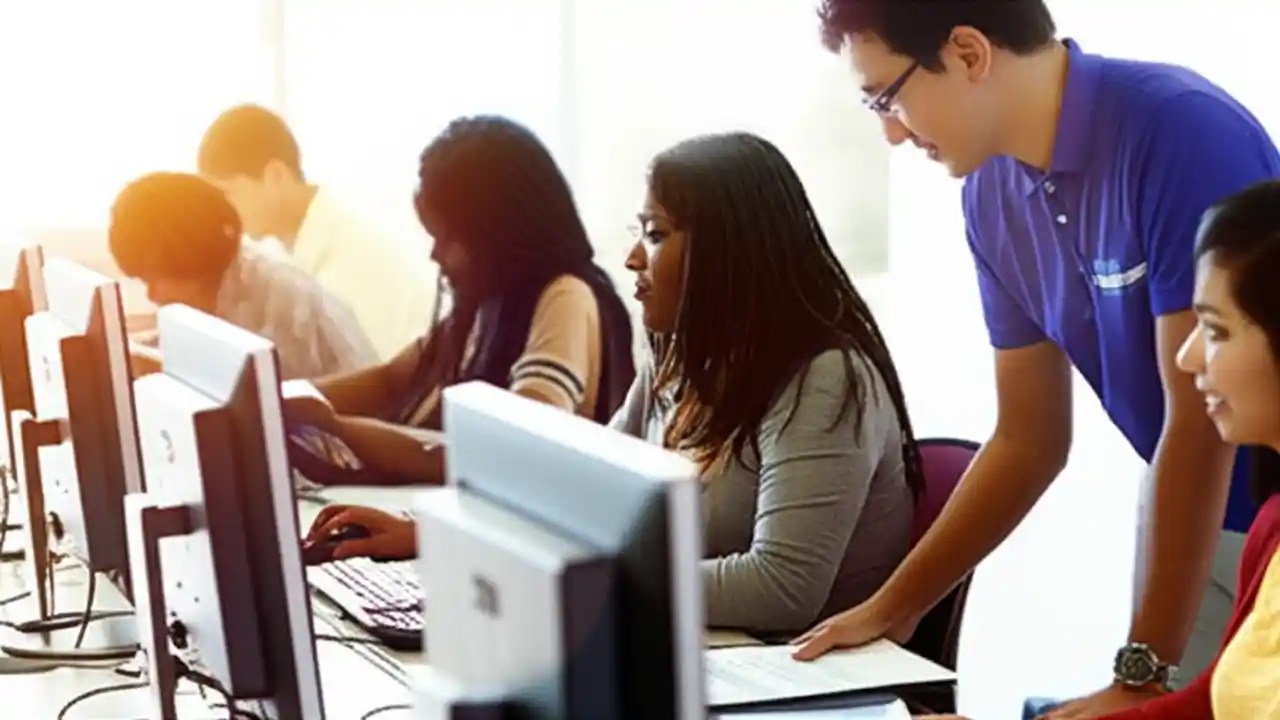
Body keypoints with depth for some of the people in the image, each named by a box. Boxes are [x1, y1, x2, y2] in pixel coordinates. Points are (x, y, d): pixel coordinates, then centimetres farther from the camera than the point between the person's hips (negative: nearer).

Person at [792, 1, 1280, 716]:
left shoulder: (1180, 130, -23)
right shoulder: (994, 195, -1)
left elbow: (1202, 419, -24)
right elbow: (1029, 442, 7)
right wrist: (893, 606, 5)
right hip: (1195, 516, 6)